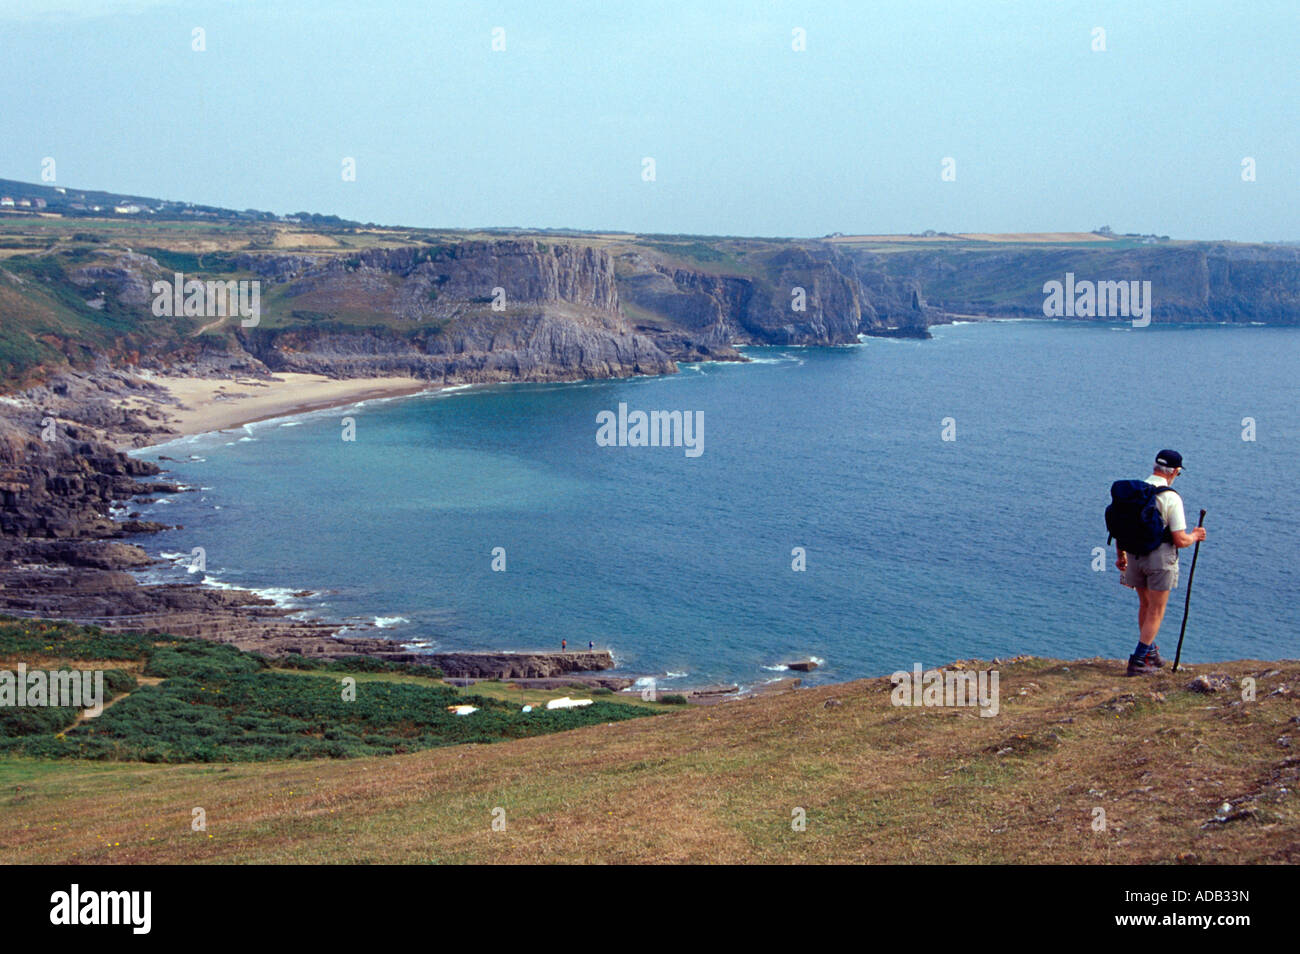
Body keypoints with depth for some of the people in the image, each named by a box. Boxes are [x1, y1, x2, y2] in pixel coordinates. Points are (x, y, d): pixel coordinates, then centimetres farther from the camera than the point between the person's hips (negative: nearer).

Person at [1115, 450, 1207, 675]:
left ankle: (1151, 653, 35)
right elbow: (1180, 540, -16)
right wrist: (1195, 536, 5)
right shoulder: (1171, 498, -15)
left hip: (1134, 556, 6)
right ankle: (1139, 661, 1)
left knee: (1145, 605, 22)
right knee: (1156, 611, 5)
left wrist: (1120, 554, 23)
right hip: (1161, 558, -6)